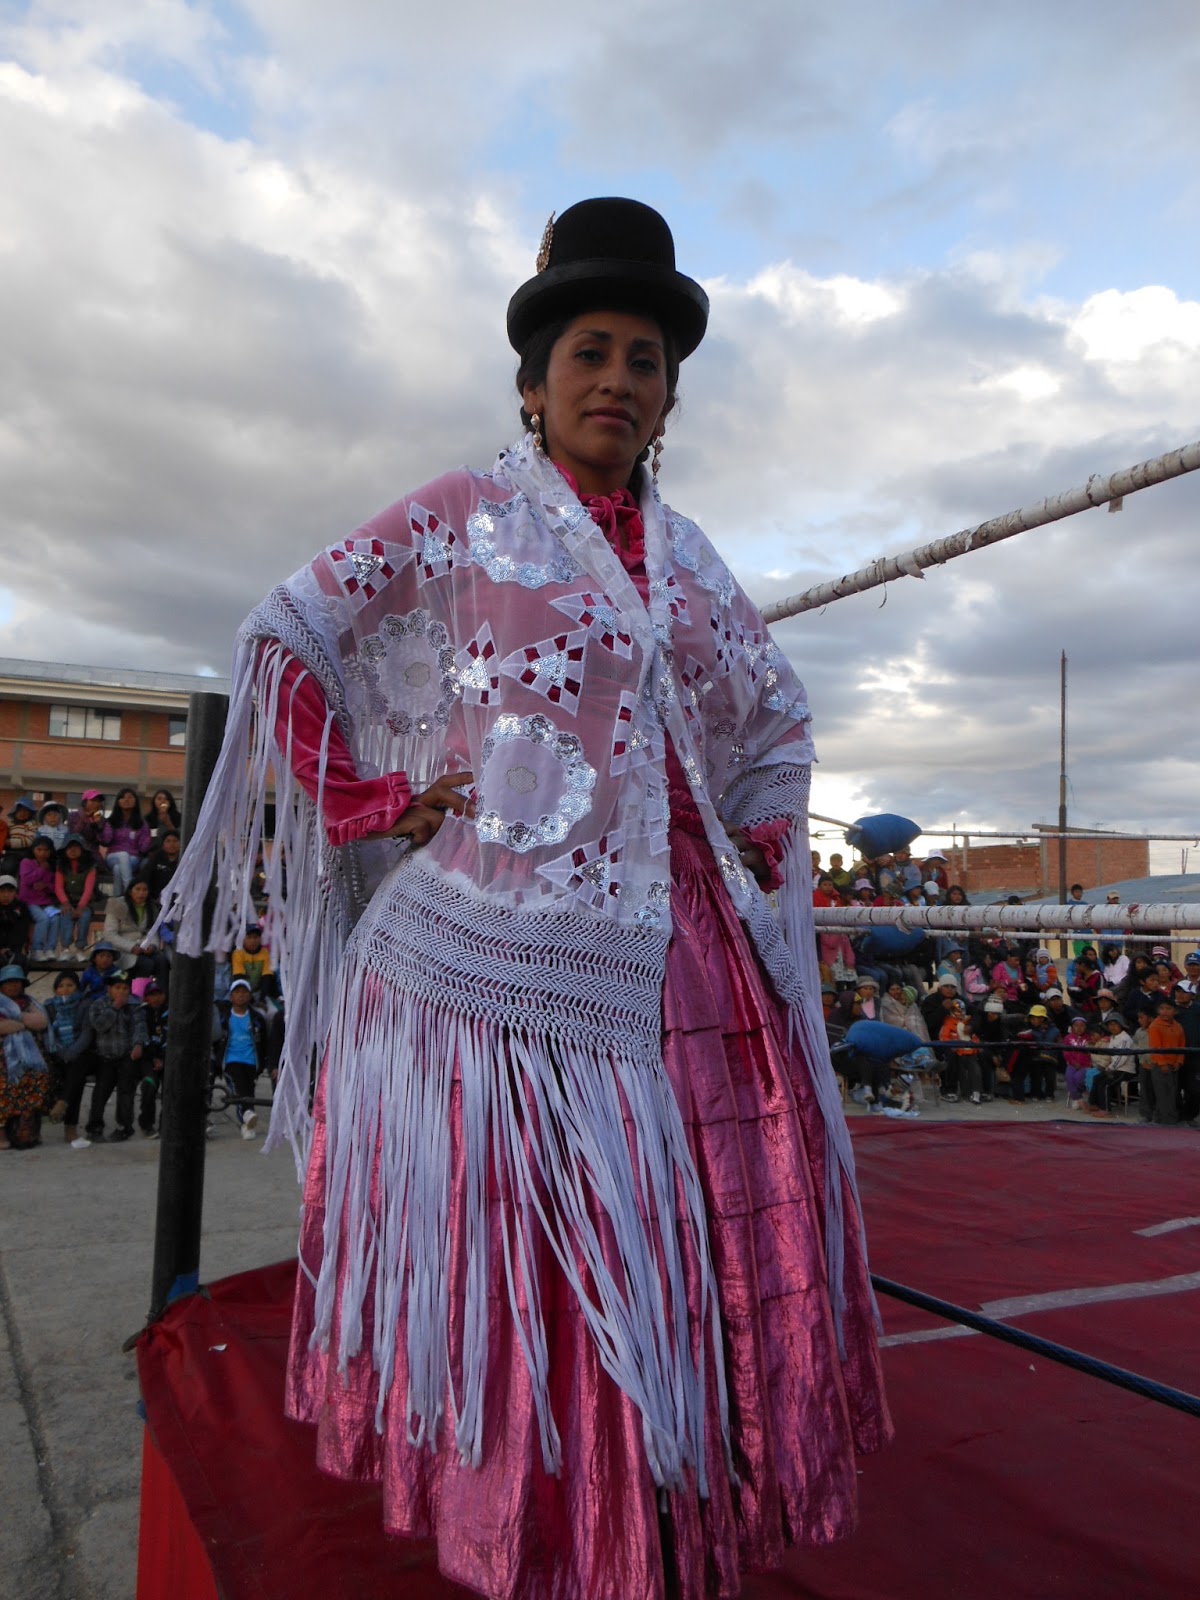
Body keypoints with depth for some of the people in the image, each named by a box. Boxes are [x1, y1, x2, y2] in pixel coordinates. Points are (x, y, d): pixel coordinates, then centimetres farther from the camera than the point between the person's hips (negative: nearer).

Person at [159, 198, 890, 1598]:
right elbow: (284, 636, 3)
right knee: (513, 1243, 0)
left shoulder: (685, 557, 16)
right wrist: (361, 804, -5)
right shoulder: (463, 518, 2)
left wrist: (768, 837, 14)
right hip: (503, 944, -5)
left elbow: (779, 715, 29)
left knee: (703, 1227, 8)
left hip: (676, 946, 6)